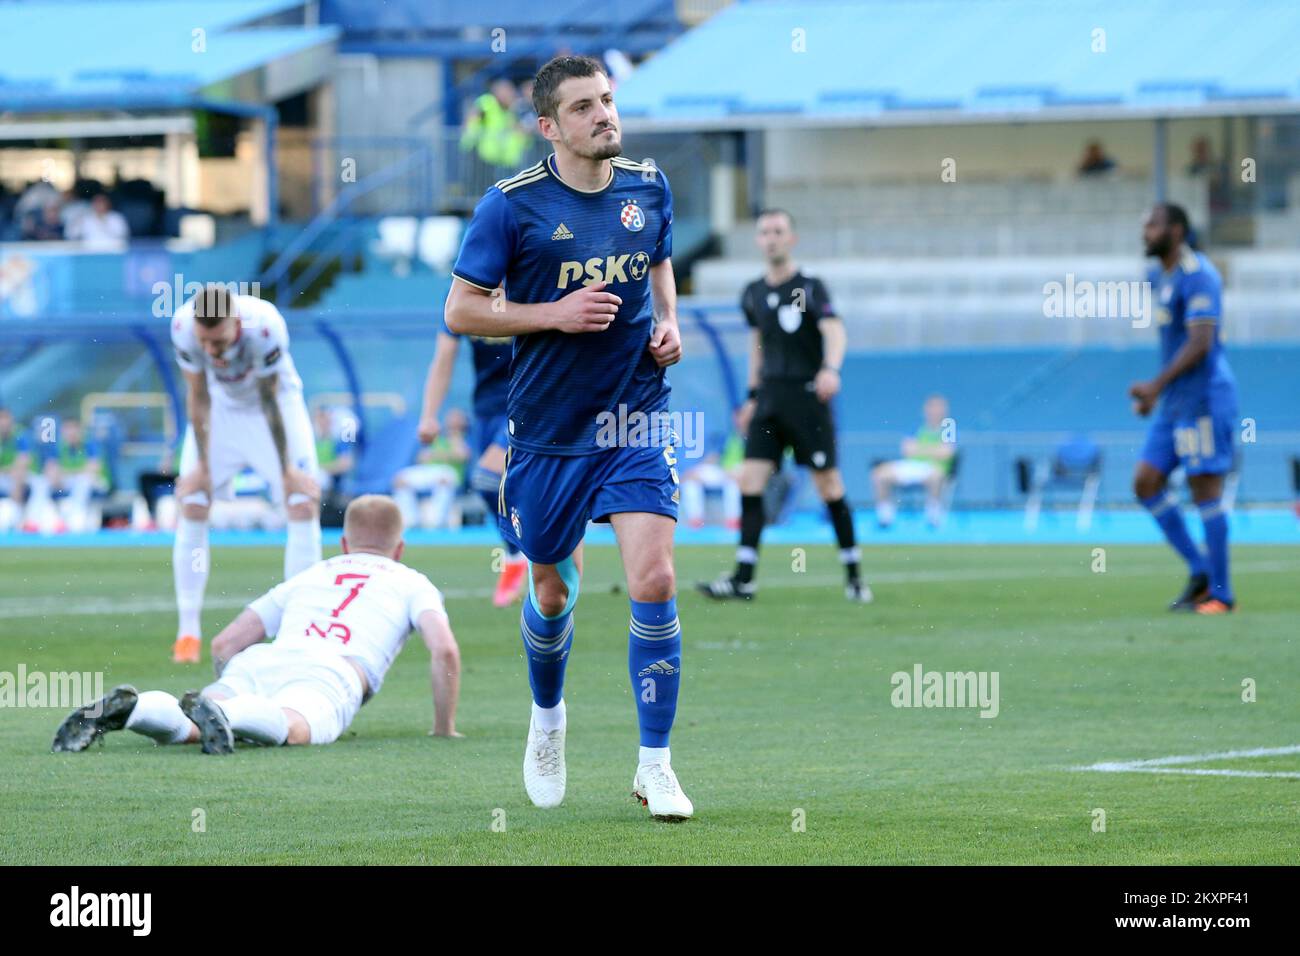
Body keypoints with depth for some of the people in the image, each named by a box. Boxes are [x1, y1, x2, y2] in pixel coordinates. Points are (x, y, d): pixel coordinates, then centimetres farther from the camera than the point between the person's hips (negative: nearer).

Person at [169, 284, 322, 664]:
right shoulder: (183, 327, -32)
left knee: (304, 505, -11)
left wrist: (286, 468, -13)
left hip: (274, 401, -2)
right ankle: (187, 630, 0)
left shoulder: (265, 327, -38)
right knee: (191, 506, -6)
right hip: (220, 407, 2)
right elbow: (198, 398, -16)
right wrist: (202, 464, -10)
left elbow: (270, 401, -24)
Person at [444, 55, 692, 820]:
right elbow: (461, 311, -7)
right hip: (548, 428, -1)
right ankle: (548, 719, 44)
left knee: (653, 582, -14)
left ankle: (655, 765, -6)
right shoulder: (513, 205, -10)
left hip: (637, 419, 1)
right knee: (552, 592, 13)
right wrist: (556, 313, -18)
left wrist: (669, 323, 4)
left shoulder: (650, 188, 3)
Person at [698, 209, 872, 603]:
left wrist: (830, 368, -42)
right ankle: (743, 579, -7)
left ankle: (853, 577, 8)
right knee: (750, 481, -6)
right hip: (769, 399, 5)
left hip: (808, 397, -5)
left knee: (828, 486, -3)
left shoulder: (809, 288, -7)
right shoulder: (753, 293, 12)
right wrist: (753, 396, 21)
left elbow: (834, 331, -22)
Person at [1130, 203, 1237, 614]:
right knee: (1146, 482, 4)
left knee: (1205, 487, -7)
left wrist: (1157, 386, -26)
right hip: (1174, 402, 10)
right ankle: (1199, 571, 10)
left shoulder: (1197, 275, -14)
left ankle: (1220, 593, -1)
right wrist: (1155, 391, 19)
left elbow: (1200, 342, -22)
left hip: (1203, 398, -10)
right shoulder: (1159, 277, 15)